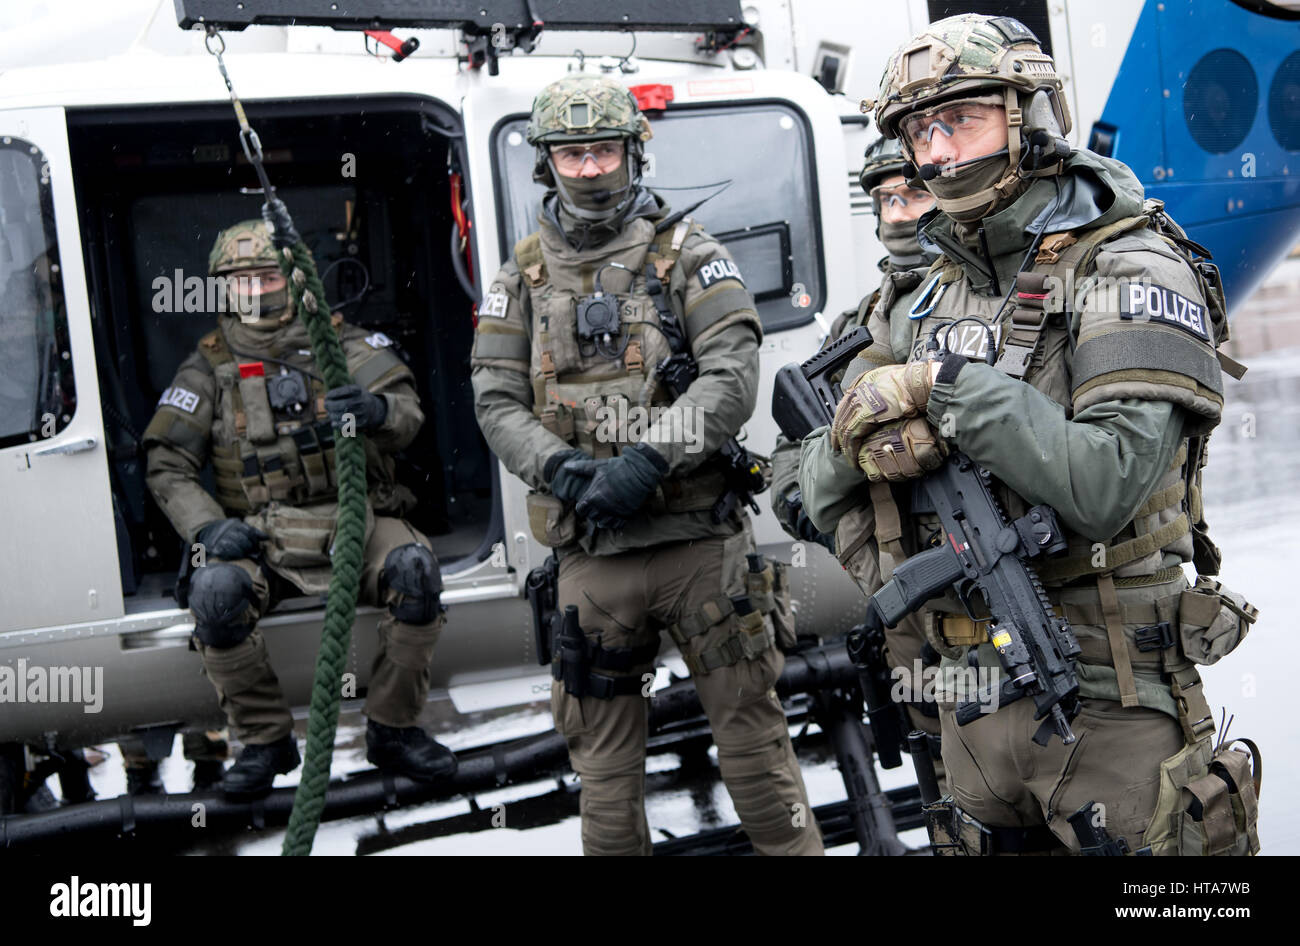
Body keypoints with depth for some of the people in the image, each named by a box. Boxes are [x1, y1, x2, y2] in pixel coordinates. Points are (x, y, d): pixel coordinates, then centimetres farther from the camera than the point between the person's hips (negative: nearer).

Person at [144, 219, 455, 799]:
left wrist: (376, 410, -31)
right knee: (215, 591, -32)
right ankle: (266, 741, -8)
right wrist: (206, 527, -13)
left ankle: (391, 731, -10)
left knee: (415, 571, -31)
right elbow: (167, 467, 7)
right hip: (261, 535, 0)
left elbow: (407, 413, -5)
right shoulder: (209, 366, 11)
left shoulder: (343, 342, 9)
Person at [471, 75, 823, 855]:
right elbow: (497, 401, 5)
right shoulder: (524, 275, 10)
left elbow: (734, 378, -10)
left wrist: (647, 458, -22)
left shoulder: (687, 254, 1)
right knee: (604, 748, 12)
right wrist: (558, 465, -14)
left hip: (700, 539, -2)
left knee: (751, 727, 4)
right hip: (590, 552, 3)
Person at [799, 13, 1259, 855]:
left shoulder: (1129, 272, -10)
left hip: (1109, 703, -6)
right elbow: (824, 497, 8)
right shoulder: (922, 301, 8)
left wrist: (948, 388, -22)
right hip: (970, 696, 6)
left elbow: (1103, 486, -24)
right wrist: (856, 442, -14)